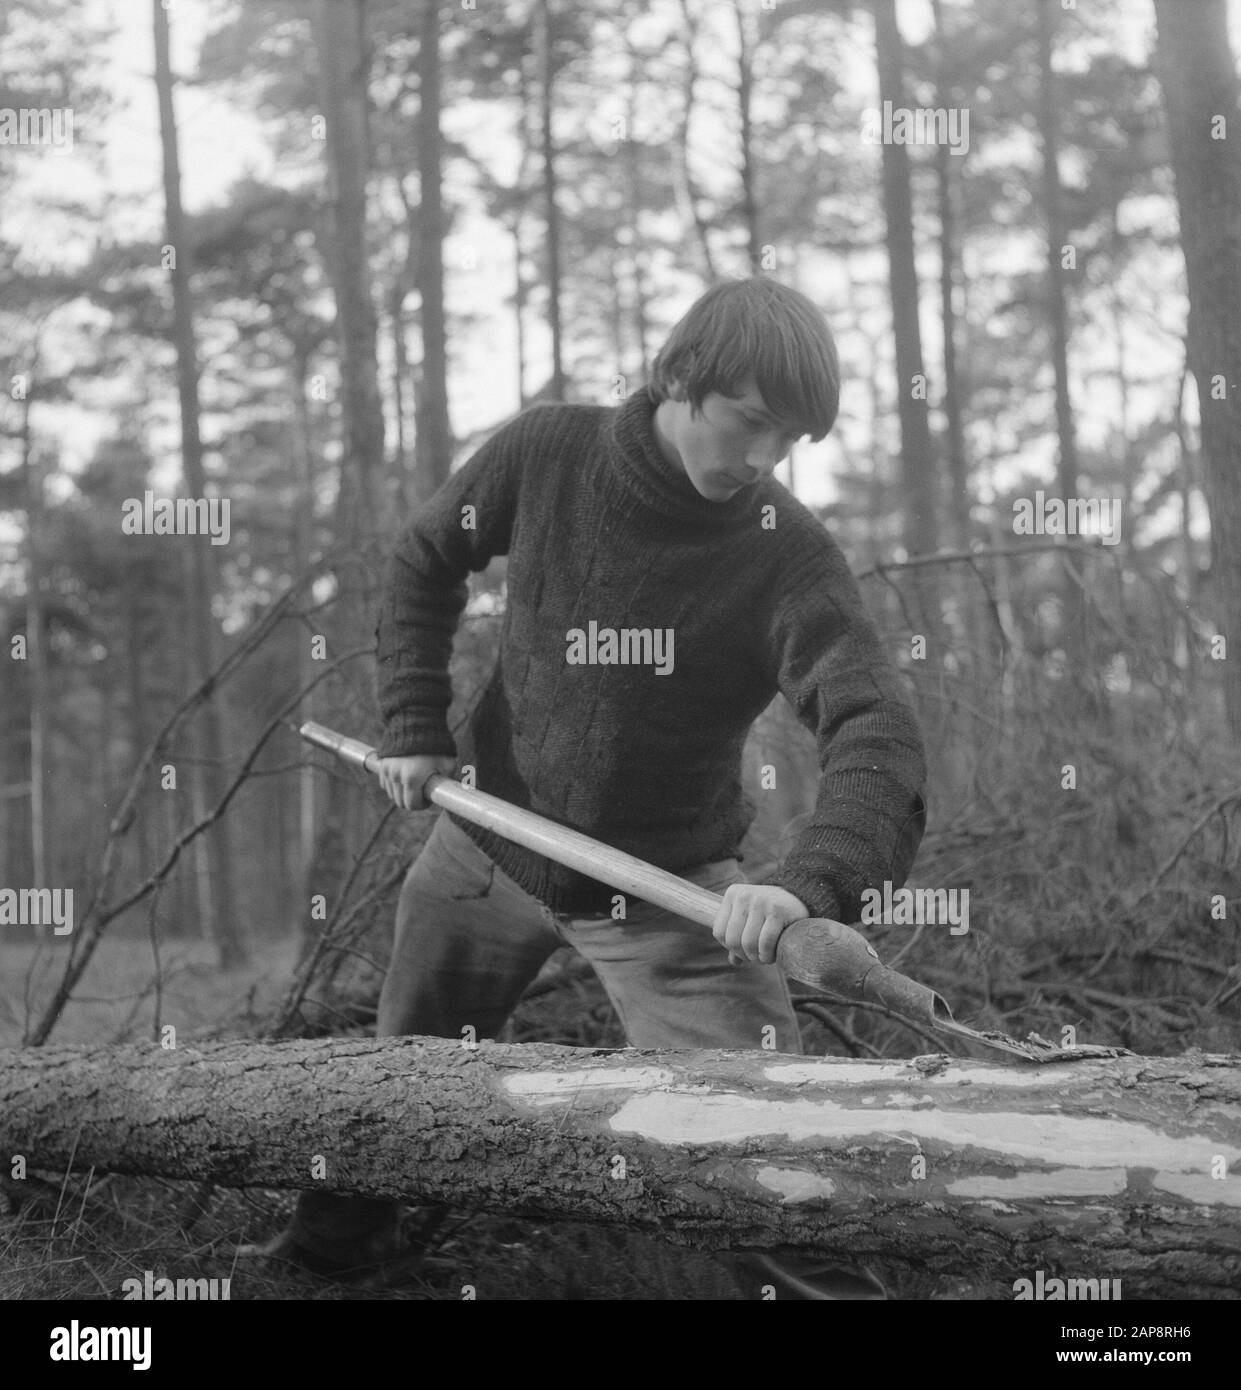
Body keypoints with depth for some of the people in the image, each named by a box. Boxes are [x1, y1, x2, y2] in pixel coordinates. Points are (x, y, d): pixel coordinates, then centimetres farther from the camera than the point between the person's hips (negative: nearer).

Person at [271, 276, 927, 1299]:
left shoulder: (790, 557, -22)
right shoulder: (544, 454, -13)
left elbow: (877, 737, -34)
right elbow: (425, 567, 6)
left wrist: (813, 886, -51)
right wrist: (415, 728, -1)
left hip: (669, 884, -3)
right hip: (488, 844, 3)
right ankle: (323, 1248, 49)